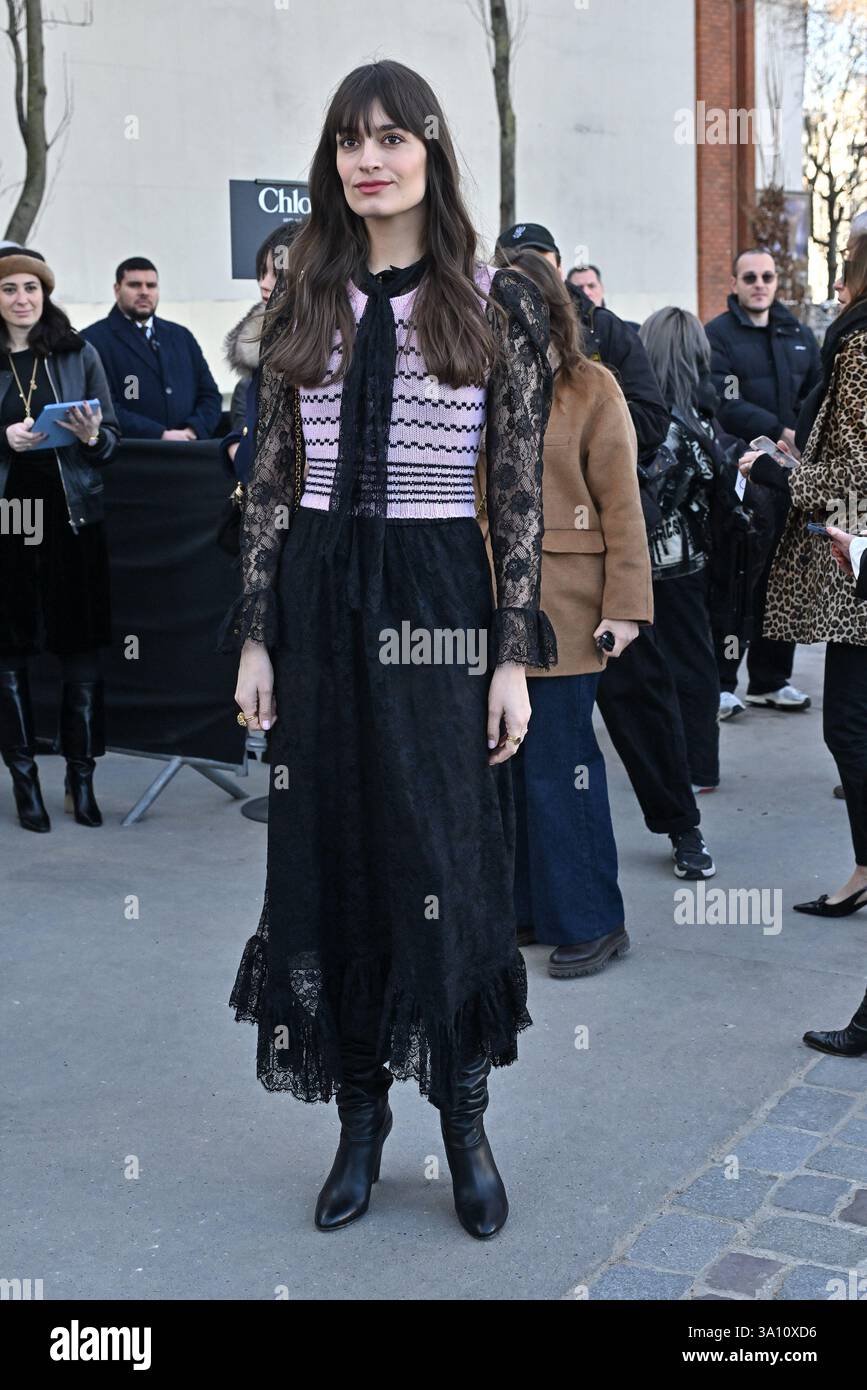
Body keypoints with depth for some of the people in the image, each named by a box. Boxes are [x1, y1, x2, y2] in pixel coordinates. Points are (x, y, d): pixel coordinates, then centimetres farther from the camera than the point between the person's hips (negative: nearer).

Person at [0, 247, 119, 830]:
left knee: (83, 649, 0)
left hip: (71, 516, 0)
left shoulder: (79, 354, 6)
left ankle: (82, 778, 9)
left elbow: (111, 437, 8)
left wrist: (92, 436, -13)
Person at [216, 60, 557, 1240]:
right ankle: (360, 1117, 24)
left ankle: (465, 1120, 21)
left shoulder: (499, 303, -1)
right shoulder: (303, 301, 8)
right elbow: (271, 481, 8)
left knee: (447, 860, 1)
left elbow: (520, 492, -3)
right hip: (319, 598, 3)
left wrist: (515, 655, -7)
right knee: (329, 858, 8)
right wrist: (256, 637, 3)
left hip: (440, 599, -3)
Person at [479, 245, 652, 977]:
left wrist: (625, 605, -11)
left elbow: (621, 505, -5)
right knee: (507, 759, 10)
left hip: (562, 607, -5)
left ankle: (589, 920, 12)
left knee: (561, 764, -2)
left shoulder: (592, 389, -2)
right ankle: (527, 907, 24)